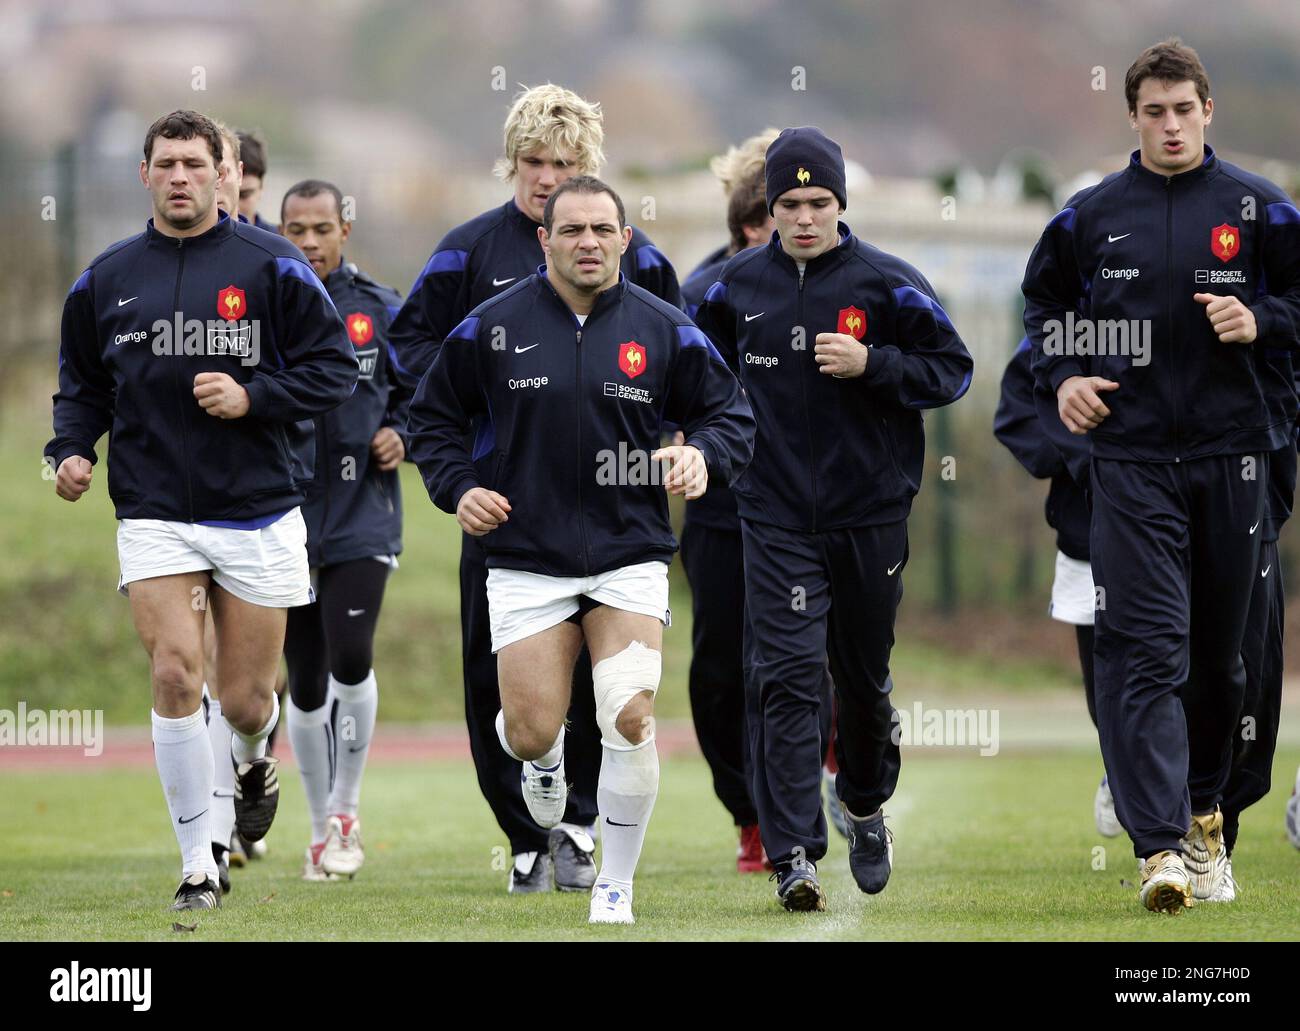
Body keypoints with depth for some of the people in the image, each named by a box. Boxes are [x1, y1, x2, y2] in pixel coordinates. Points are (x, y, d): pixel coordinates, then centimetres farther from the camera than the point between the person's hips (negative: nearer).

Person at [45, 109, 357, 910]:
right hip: (154, 514, 1)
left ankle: (254, 761, 45)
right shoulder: (108, 278, 7)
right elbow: (83, 383, 18)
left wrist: (253, 396, -15)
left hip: (257, 514, -1)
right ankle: (199, 867, -5)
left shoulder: (271, 267, -2)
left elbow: (333, 368, -1)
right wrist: (72, 448, -1)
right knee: (174, 676, -14)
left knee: (246, 699, 5)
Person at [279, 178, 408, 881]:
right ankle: (321, 826, 20)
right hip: (283, 518, 1)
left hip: (363, 515, -1)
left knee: (351, 657, -16)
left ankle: (346, 807, 3)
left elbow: (419, 391, 15)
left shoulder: (379, 310, 4)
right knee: (306, 680, 5)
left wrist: (400, 435, -3)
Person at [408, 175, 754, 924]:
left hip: (629, 561, 0)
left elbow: (732, 414, 7)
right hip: (527, 563, 0)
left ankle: (616, 886, 0)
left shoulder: (663, 330, 1)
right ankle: (545, 760, 36)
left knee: (631, 719, -16)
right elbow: (433, 417, 10)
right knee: (530, 734, -6)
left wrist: (704, 456, -14)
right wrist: (458, 489, -6)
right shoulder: (493, 328, 0)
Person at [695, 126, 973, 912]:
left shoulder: (887, 282, -4)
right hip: (777, 518, 0)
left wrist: (871, 365, -17)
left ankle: (867, 806, 40)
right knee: (787, 676, -11)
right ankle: (794, 853, -14)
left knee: (863, 676, 13)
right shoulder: (741, 285, 3)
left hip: (870, 516, 0)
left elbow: (954, 369, -3)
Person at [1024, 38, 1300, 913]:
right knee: (1143, 646, -13)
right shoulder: (1093, 214, 5)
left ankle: (1205, 807, 31)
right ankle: (1161, 847, -20)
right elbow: (1044, 300, 19)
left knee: (1219, 649, 11)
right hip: (1131, 456, -1)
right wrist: (1062, 377, 3)